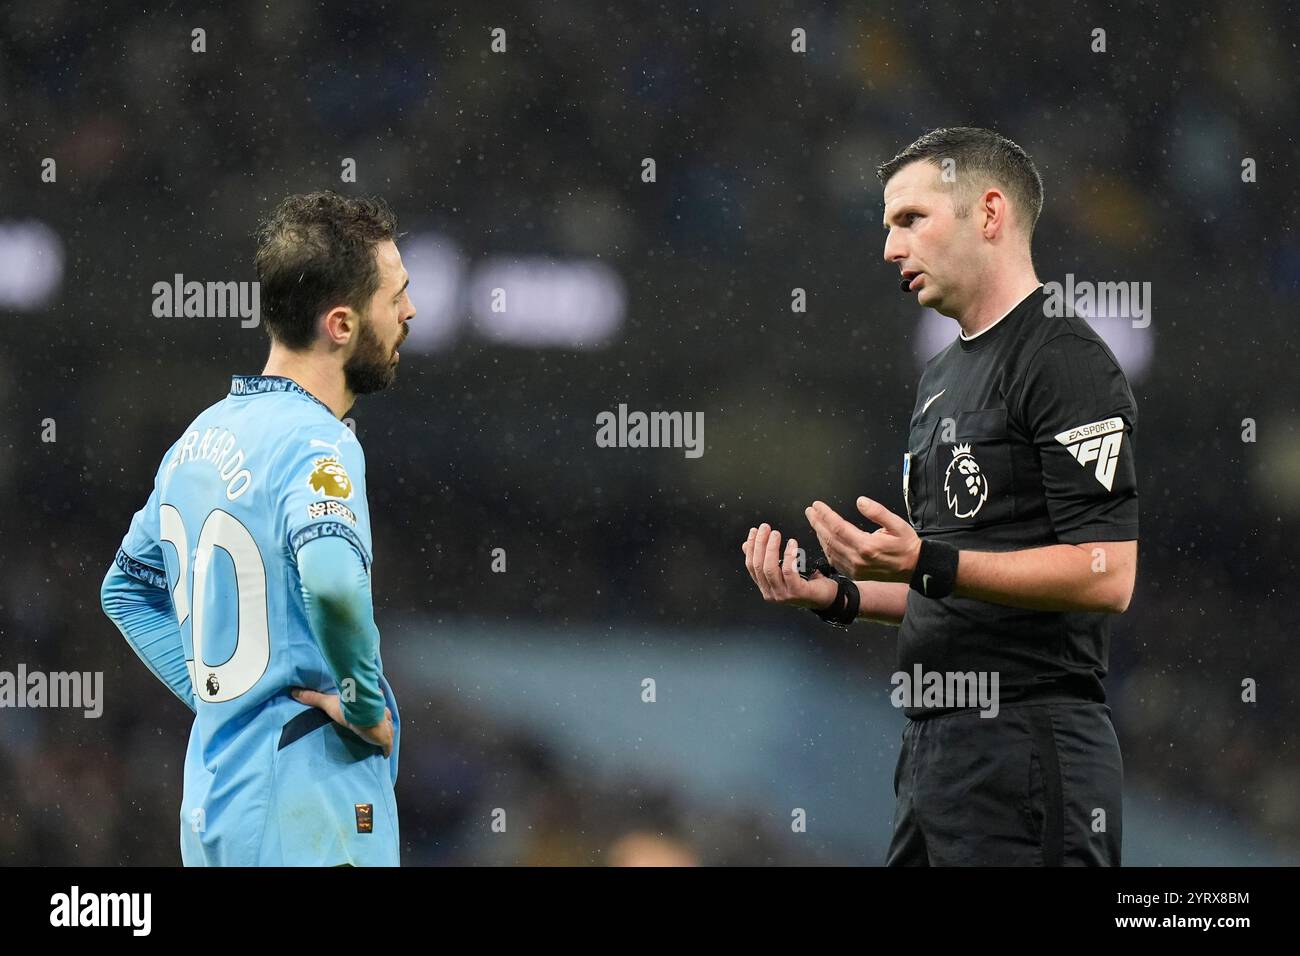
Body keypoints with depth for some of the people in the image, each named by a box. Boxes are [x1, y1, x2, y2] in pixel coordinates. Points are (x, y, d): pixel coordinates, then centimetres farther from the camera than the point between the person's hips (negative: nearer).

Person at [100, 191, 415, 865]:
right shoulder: (314, 442, -14)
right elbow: (331, 578, -34)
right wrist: (368, 708, -19)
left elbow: (126, 588, 25)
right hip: (309, 820, -9)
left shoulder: (199, 437, 12)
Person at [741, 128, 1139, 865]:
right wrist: (837, 595, 11)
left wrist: (927, 563, -24)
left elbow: (1106, 575, -19)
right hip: (933, 747, 9)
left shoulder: (1066, 362, -9)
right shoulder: (944, 376, 21)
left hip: (1028, 750, -9)